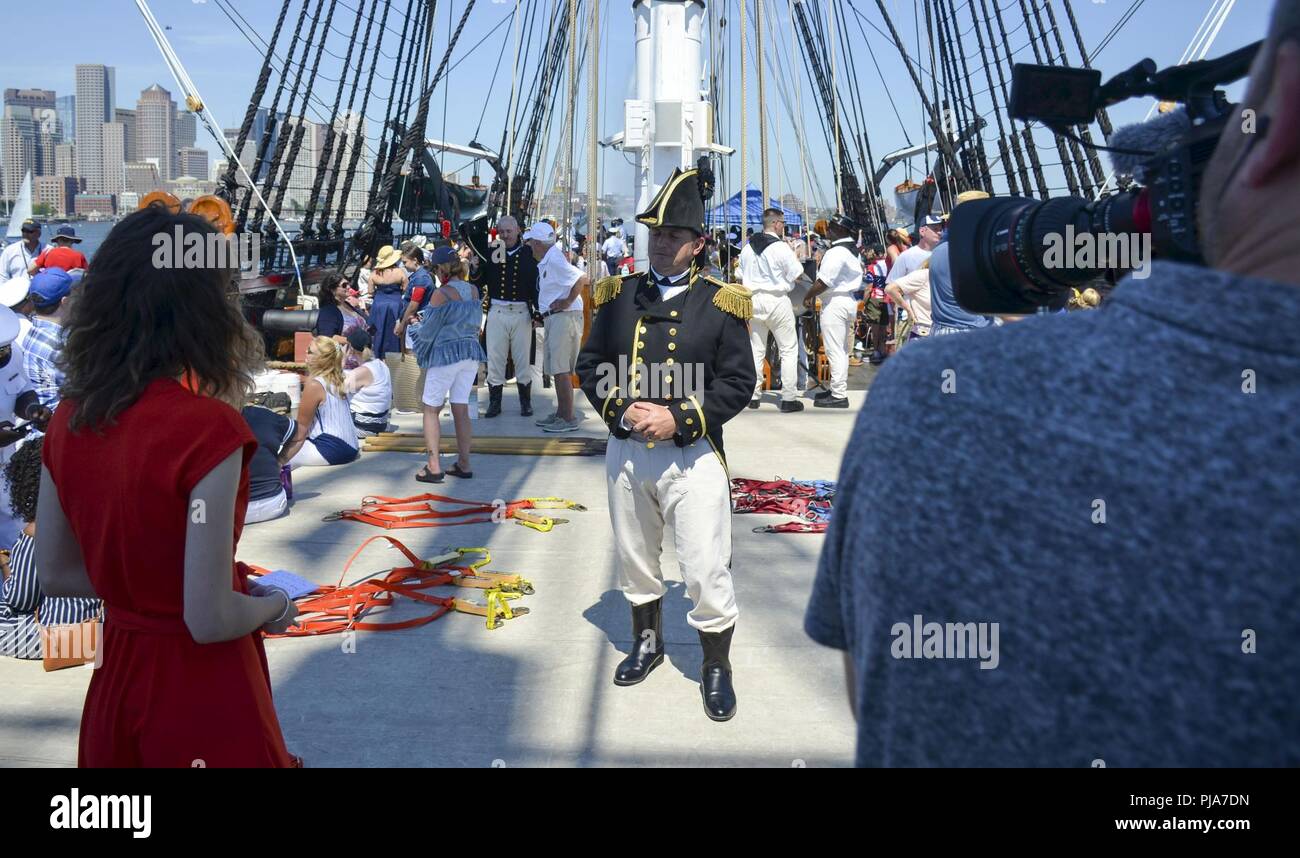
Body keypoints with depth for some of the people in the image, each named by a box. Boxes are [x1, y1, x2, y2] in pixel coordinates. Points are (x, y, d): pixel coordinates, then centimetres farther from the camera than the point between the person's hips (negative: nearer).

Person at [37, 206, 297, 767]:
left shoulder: (69, 420, -3)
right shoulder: (206, 427, -24)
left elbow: (54, 575, 7)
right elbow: (210, 619, -23)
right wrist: (273, 608, -4)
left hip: (114, 683, 6)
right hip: (202, 698, -6)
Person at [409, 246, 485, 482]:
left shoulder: (441, 295, -14)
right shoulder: (473, 291, 5)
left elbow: (428, 331, -8)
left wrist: (418, 329, 13)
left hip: (446, 353, -6)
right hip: (471, 352, 6)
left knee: (431, 409, 4)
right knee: (461, 410, 10)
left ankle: (434, 466, -1)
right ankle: (464, 464, 12)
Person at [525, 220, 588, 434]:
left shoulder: (554, 260, -16)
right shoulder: (546, 261, 15)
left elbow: (582, 279, -26)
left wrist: (567, 302, -18)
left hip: (564, 317, -10)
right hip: (553, 318, 10)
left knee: (561, 370, -9)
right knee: (555, 369, 15)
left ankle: (569, 419, -5)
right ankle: (560, 414, 23)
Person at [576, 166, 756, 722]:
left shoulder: (721, 304, -4)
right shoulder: (618, 297, 5)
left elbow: (738, 381, -8)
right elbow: (590, 365, 5)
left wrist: (678, 418, -18)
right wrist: (621, 411, -13)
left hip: (694, 456, -3)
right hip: (626, 452, 4)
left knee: (706, 571, -1)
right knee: (635, 560, 19)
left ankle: (716, 665, 20)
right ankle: (647, 641, 41)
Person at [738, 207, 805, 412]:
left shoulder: (748, 247, 5)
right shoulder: (781, 247, -13)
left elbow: (741, 276, 10)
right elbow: (798, 274, -9)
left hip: (754, 299, 6)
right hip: (777, 300, -5)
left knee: (756, 349, 12)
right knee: (789, 350, 3)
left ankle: (753, 395, 15)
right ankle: (788, 398, 1)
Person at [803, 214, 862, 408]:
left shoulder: (836, 252, -19)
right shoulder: (852, 250, 13)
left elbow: (823, 282, -21)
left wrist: (809, 296, -6)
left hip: (835, 303, -10)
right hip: (849, 300, 10)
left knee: (834, 350, -6)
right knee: (841, 350, 17)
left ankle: (839, 395, -4)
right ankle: (838, 389, 26)